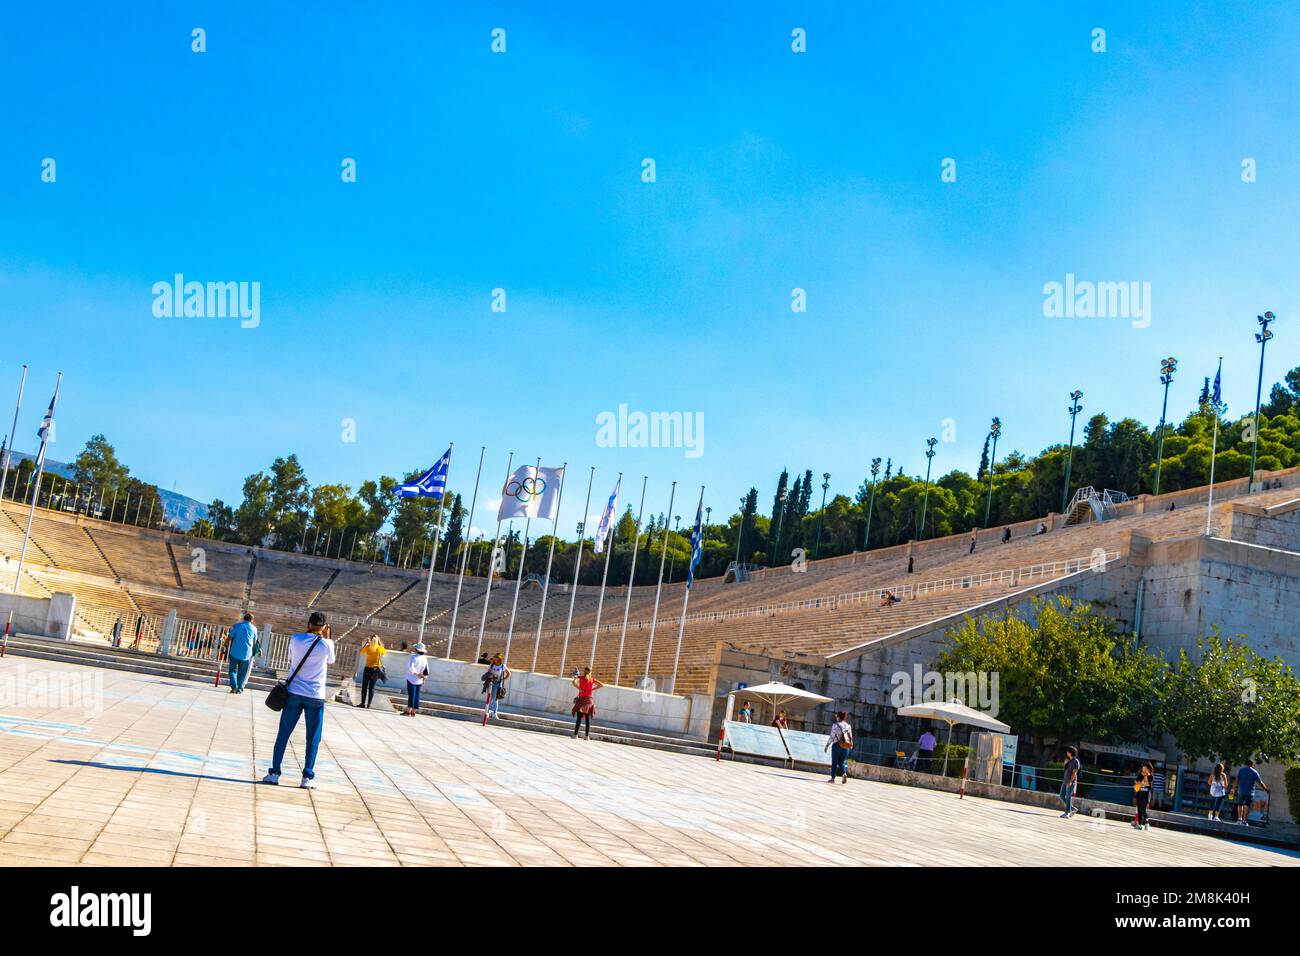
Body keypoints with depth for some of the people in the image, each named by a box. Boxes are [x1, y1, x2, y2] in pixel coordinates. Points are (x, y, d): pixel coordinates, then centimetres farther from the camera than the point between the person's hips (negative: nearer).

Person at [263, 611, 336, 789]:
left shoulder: (295, 639, -2)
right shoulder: (327, 644, -6)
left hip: (294, 693, 1)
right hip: (316, 696, -1)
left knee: (283, 734, 8)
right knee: (313, 739, 6)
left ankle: (274, 773, 6)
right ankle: (307, 777, 4)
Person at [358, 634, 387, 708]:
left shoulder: (368, 647, -8)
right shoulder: (380, 648, -4)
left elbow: (361, 651, 14)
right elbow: (385, 651, 19)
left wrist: (366, 643, 17)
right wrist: (381, 644, 19)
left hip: (368, 668, -2)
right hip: (376, 669, 2)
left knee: (364, 686, 6)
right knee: (371, 687, 5)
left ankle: (363, 703, 2)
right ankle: (369, 704, 3)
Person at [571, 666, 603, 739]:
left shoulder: (580, 678, 0)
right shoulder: (592, 679, 7)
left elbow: (574, 682, -19)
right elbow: (602, 685, 3)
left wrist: (579, 689, -9)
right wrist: (593, 689, 4)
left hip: (581, 699, -2)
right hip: (589, 699, 2)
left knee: (579, 718, -6)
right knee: (588, 718, 5)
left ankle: (575, 735, -14)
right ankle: (587, 736, 1)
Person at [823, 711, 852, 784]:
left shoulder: (835, 725, -7)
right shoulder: (848, 726, 5)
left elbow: (831, 737, -7)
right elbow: (851, 737, 7)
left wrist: (827, 746, 0)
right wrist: (851, 745, 19)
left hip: (837, 745, -3)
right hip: (845, 747, 3)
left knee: (834, 762, 7)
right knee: (841, 762, 13)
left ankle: (832, 778, 7)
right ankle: (844, 773, -12)